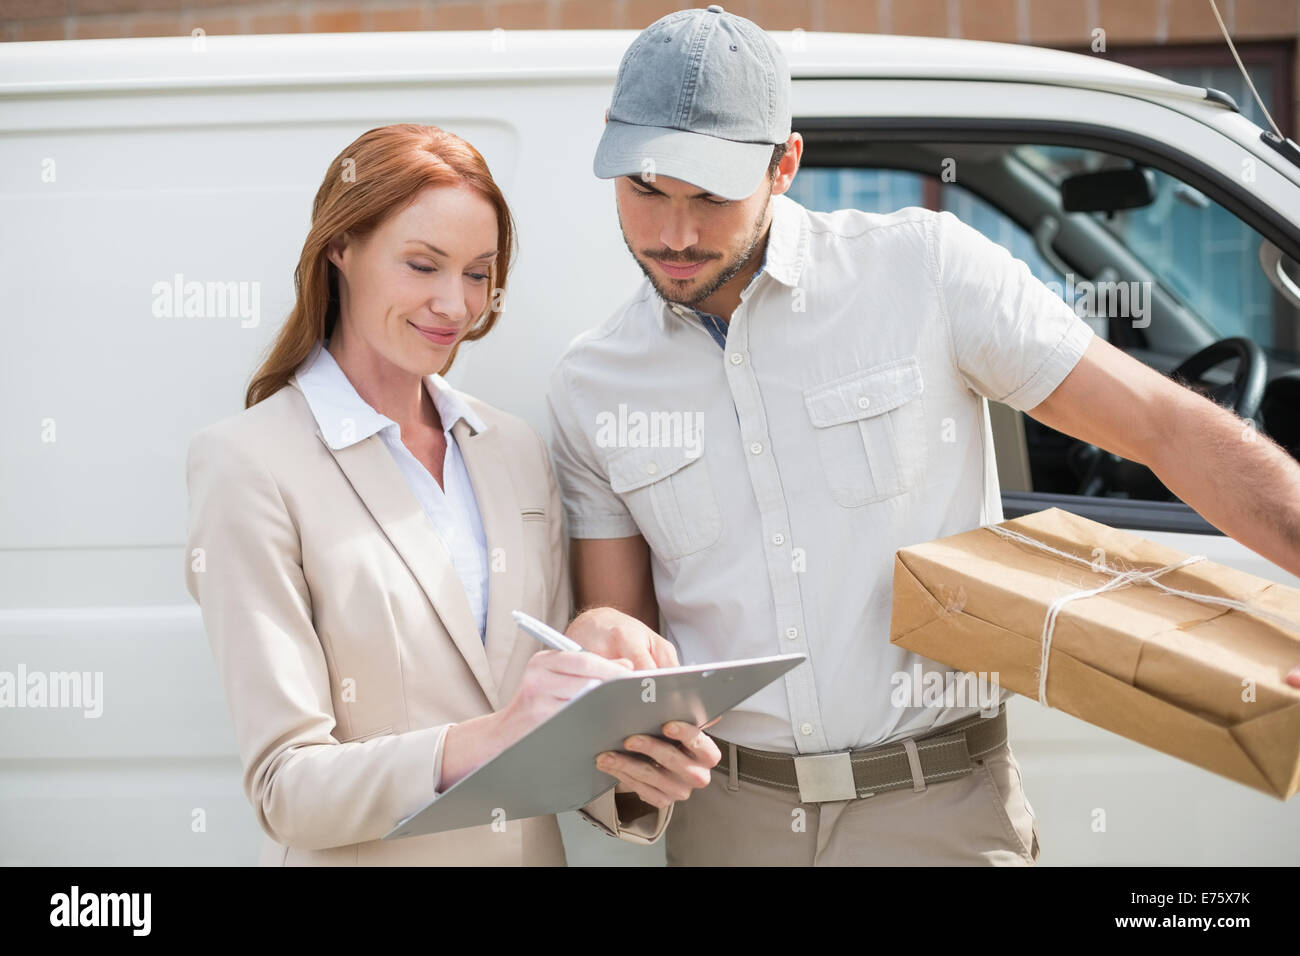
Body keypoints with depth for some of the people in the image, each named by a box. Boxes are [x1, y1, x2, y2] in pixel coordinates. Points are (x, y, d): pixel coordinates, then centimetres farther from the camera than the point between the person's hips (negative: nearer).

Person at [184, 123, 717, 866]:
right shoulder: (251, 467, -13)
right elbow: (286, 785, -16)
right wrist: (481, 742, -29)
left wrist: (631, 771, -15)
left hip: (533, 846, 5)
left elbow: (556, 712, 5)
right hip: (362, 858, -4)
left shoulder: (518, 451, 3)